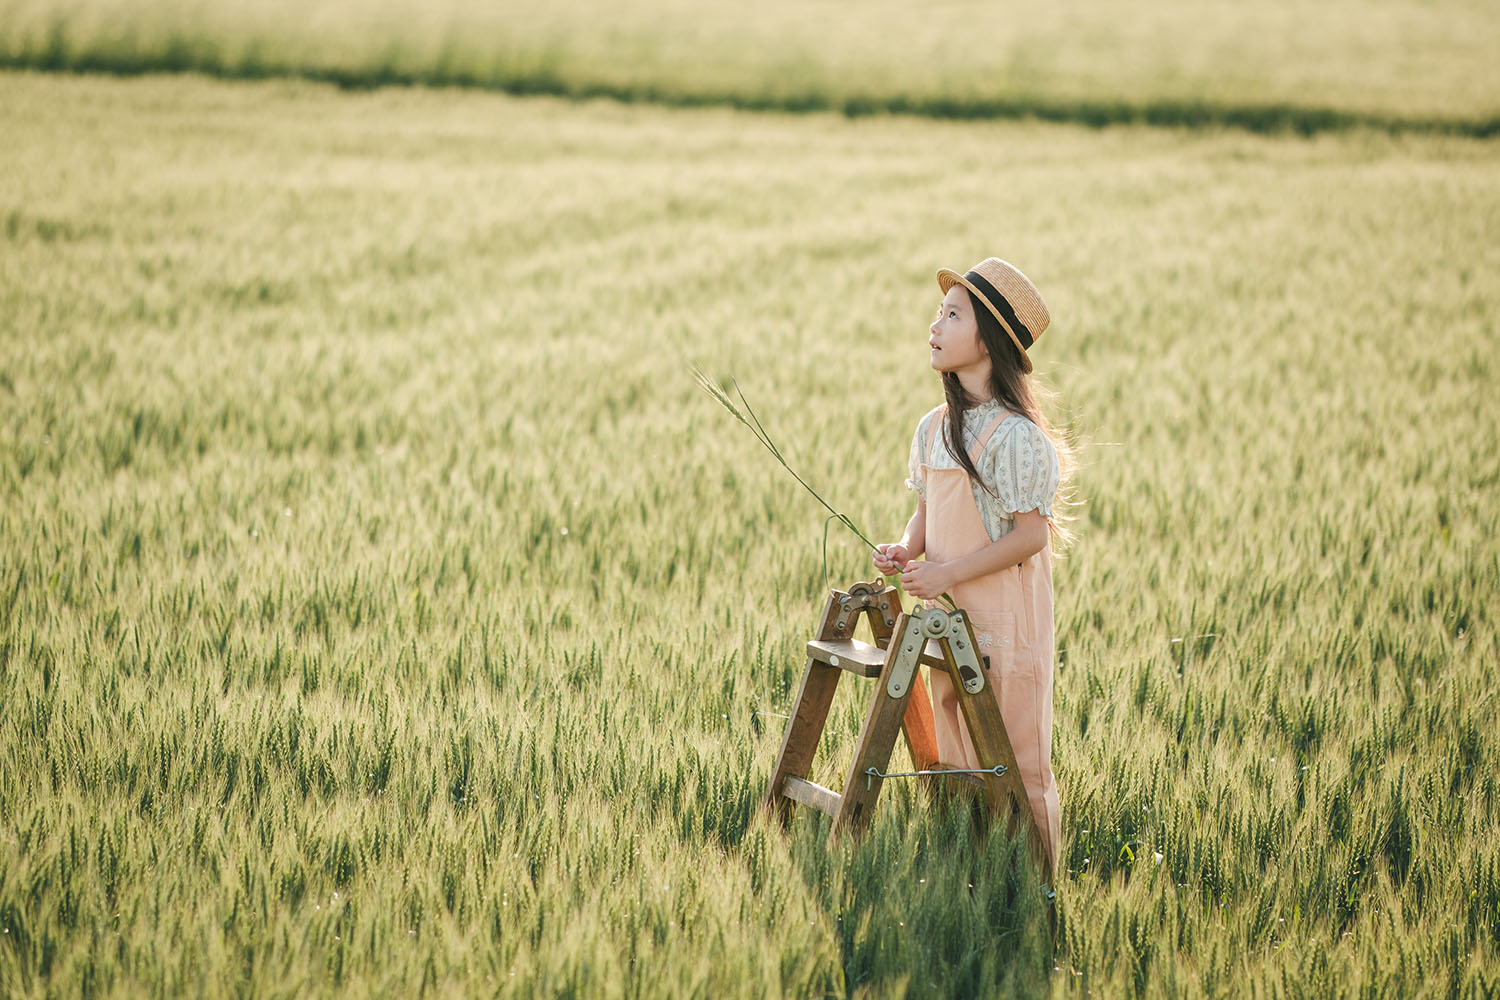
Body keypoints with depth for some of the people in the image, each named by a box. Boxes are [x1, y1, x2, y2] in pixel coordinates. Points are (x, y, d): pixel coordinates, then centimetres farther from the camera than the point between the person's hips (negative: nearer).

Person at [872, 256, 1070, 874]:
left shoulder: (1013, 435, -17)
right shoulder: (933, 429, 7)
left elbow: (1031, 534, -17)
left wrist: (948, 573, -19)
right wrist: (906, 550, -2)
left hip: (1006, 621, -8)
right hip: (947, 617, 8)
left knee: (1013, 760, -1)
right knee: (955, 763, 14)